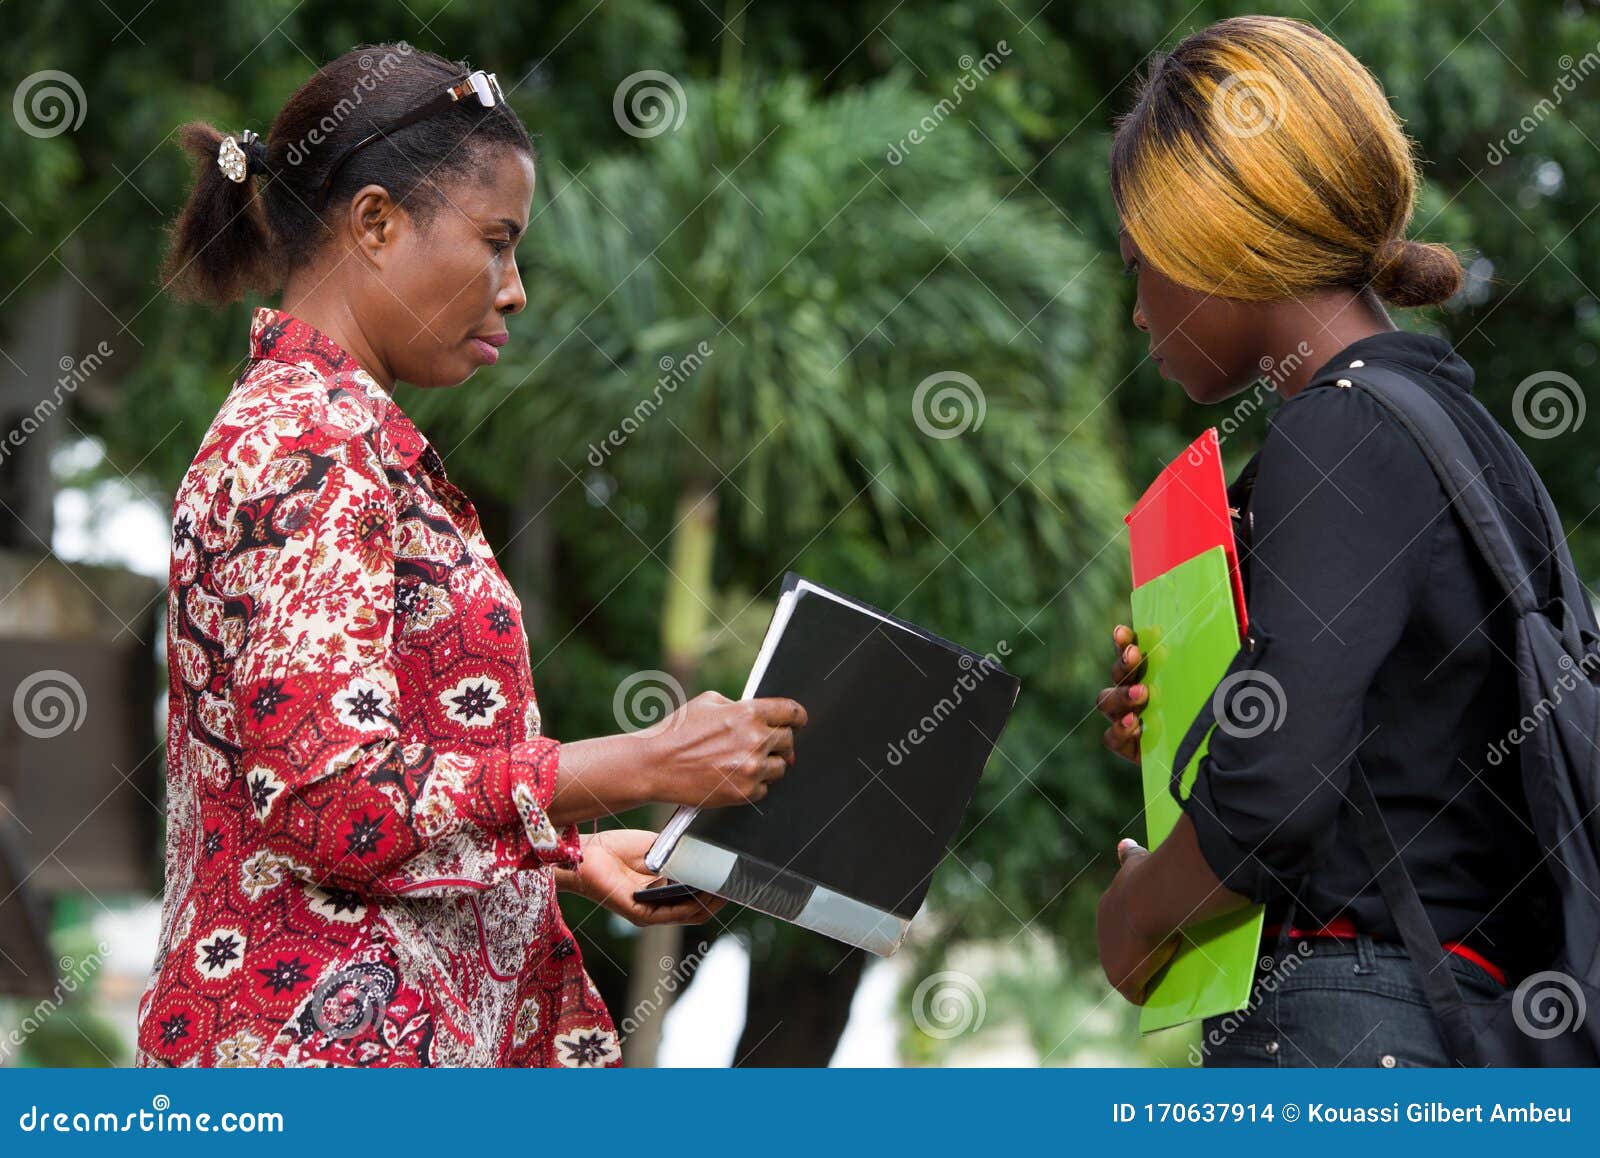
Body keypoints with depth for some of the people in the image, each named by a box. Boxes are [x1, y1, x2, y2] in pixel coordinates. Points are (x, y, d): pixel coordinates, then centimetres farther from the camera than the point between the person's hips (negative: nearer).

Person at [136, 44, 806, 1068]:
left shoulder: (351, 438, 18)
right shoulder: (305, 443, -13)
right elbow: (333, 795, -21)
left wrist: (571, 854, 14)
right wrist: (646, 764, -16)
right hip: (332, 1038, -10)